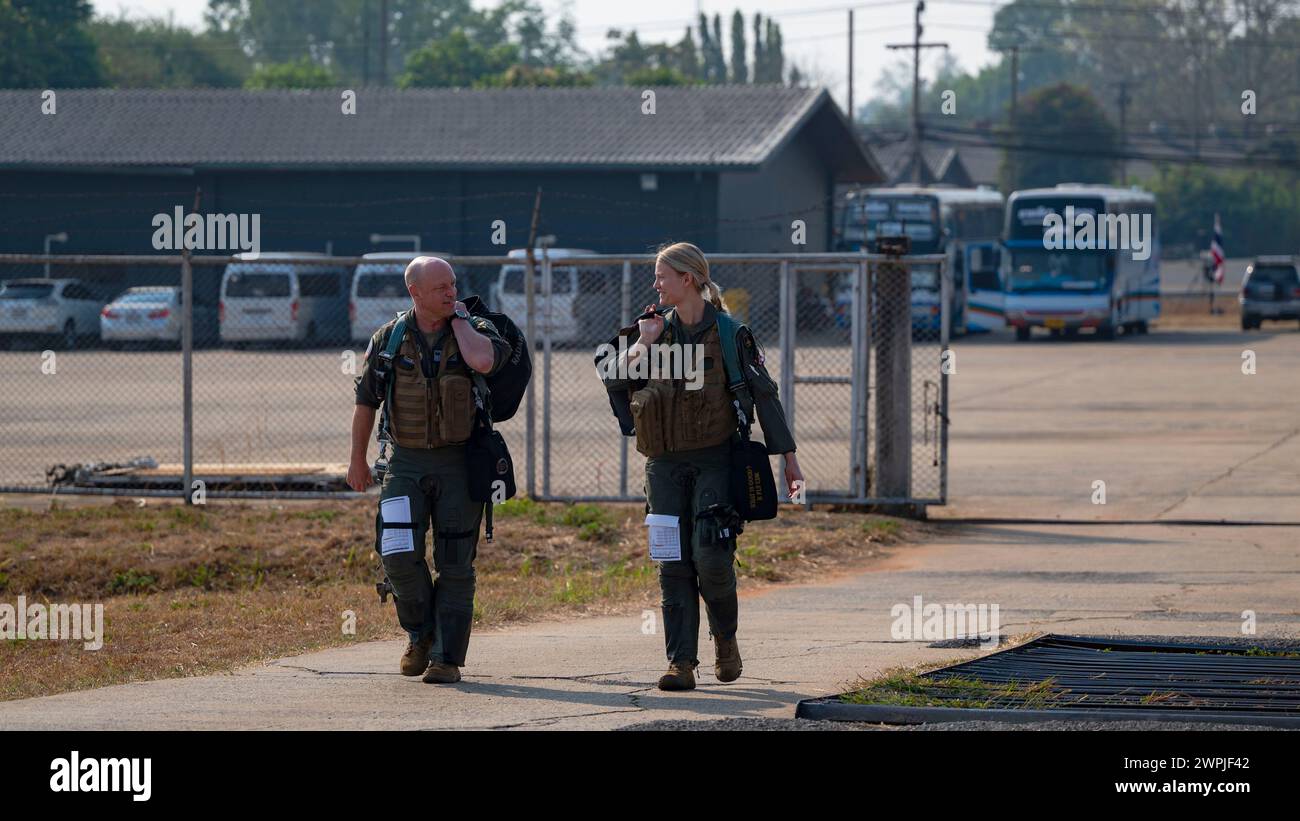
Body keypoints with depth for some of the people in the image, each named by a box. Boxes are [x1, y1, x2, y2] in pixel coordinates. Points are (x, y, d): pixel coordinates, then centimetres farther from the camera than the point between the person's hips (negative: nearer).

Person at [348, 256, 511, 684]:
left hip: (459, 462, -1)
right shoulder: (389, 338, 2)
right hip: (407, 463, 1)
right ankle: (420, 633, 13)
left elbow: (484, 361, -27)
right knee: (399, 553, -12)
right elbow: (366, 399, 11)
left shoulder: (474, 330, -2)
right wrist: (357, 459, 11)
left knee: (455, 564, -1)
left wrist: (460, 319, -12)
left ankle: (447, 657, 5)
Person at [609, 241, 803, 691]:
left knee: (710, 557, -13)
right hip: (666, 463, 4)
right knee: (674, 564, -1)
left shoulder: (729, 334, -3)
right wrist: (644, 344, -11)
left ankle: (725, 637, 13)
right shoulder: (657, 330, 9)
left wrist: (788, 457, -5)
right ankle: (681, 663, 0)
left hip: (714, 460, -4)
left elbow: (763, 393, -2)